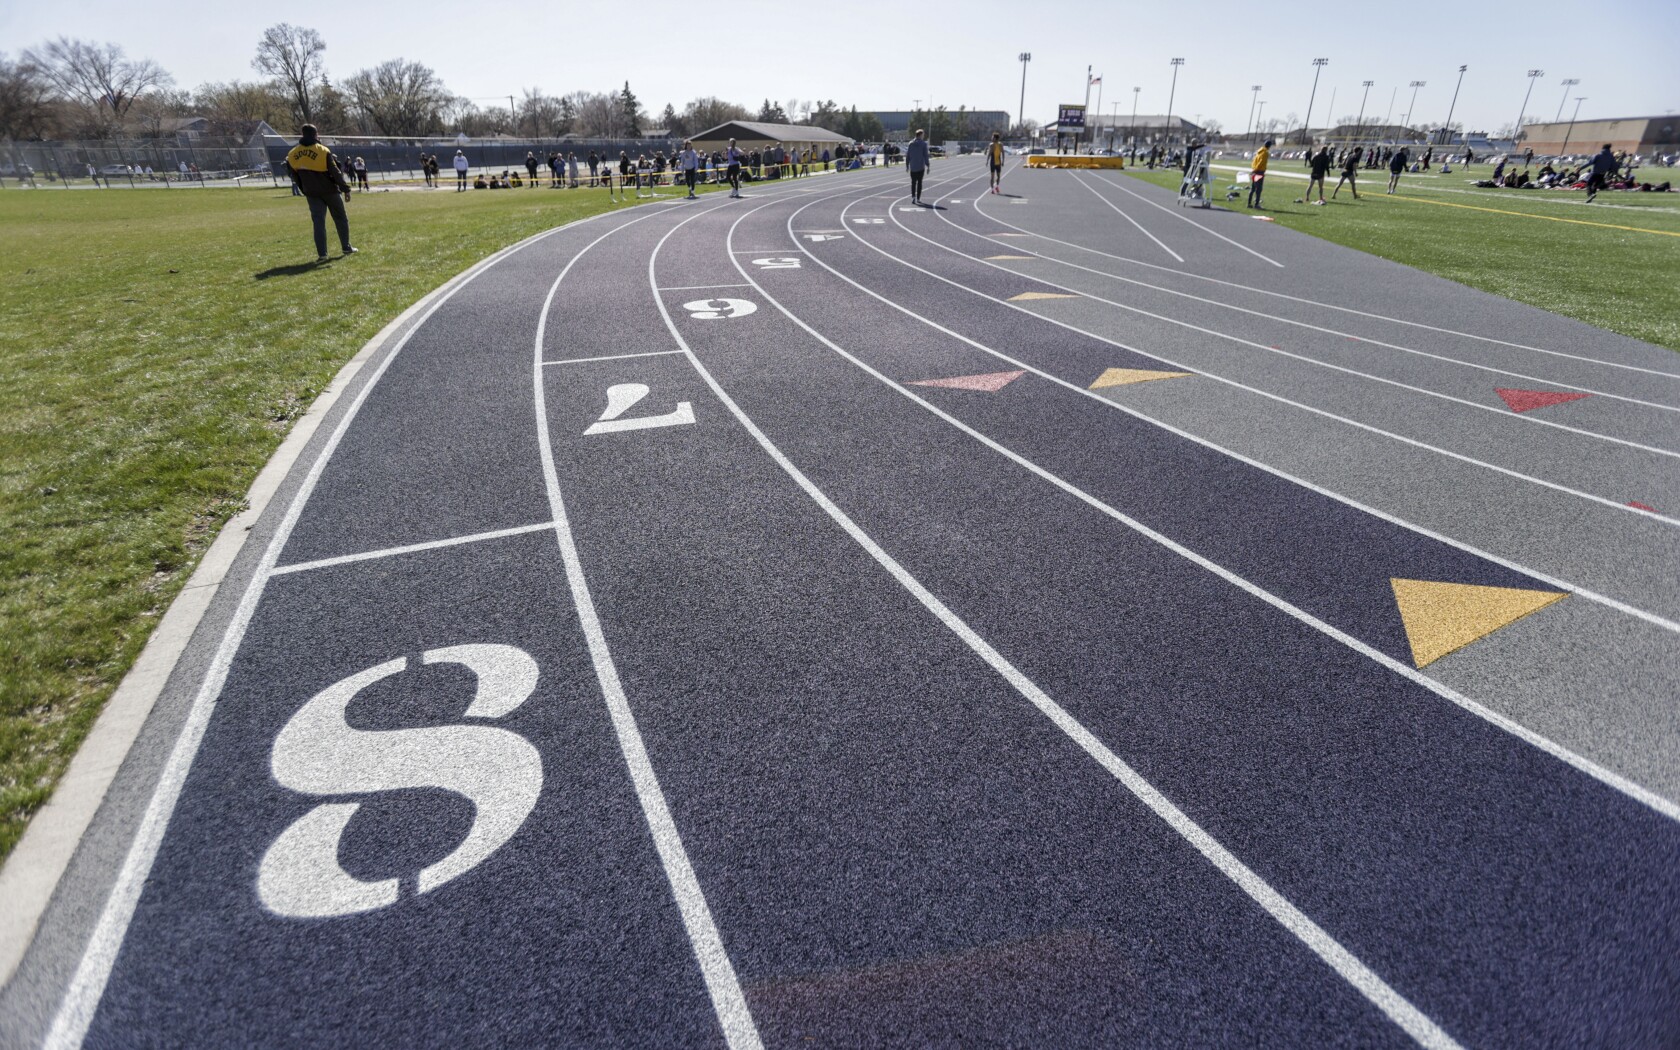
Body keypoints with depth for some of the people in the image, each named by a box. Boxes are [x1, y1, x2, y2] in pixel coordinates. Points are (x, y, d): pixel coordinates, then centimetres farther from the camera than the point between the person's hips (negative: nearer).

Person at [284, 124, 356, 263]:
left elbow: (294, 176, 10)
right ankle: (346, 248, 17)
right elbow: (336, 172, -15)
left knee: (318, 222, 2)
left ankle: (322, 254, -7)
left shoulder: (292, 155, 2)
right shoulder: (323, 151, -12)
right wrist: (346, 189, -10)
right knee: (341, 219, 13)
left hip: (312, 194, 3)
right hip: (330, 191, -3)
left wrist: (305, 190, 21)